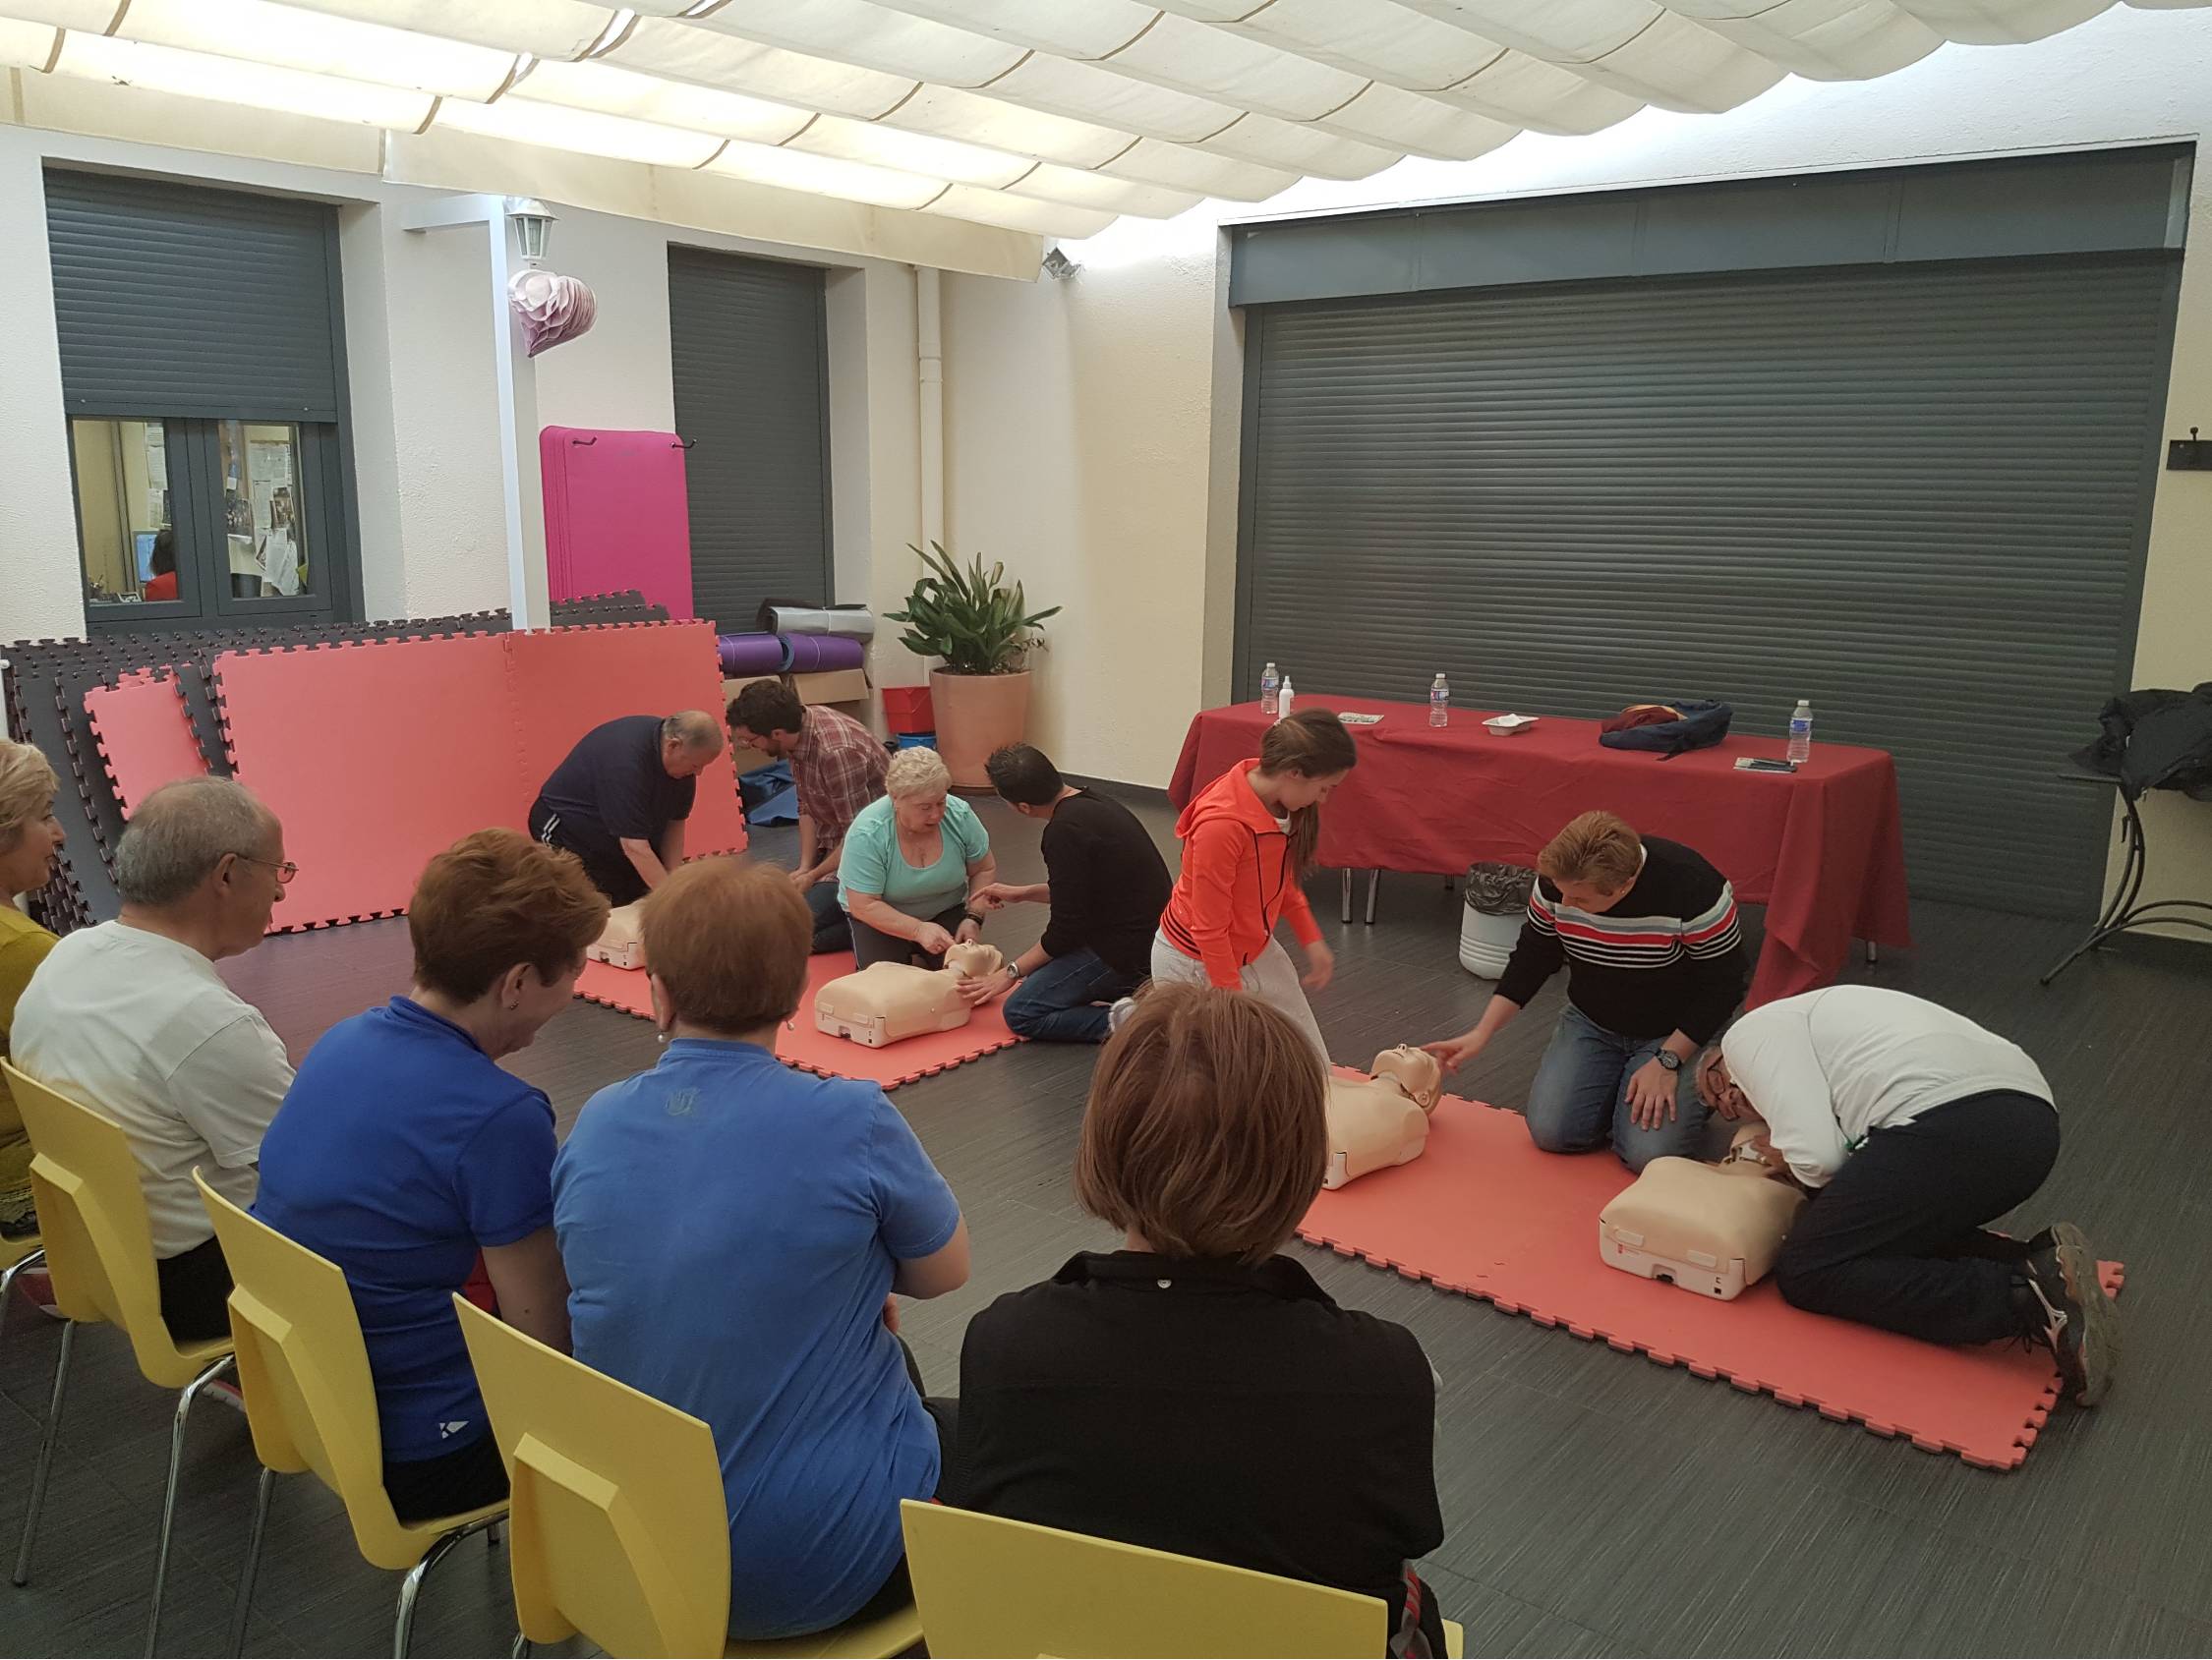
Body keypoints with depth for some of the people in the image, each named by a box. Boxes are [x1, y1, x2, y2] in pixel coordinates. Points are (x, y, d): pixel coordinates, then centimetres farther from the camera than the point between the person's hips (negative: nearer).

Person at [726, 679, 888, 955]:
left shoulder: (836, 751, -30)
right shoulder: (797, 731, -3)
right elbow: (807, 808, 7)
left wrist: (812, 877, -12)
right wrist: (804, 868, -3)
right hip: (832, 844, 10)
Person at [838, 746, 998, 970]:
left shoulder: (960, 815, -18)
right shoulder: (867, 834, -28)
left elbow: (985, 870, -4)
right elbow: (863, 905, -26)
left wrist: (974, 918, -18)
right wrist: (918, 930, -35)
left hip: (945, 912, 2)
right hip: (883, 919, -2)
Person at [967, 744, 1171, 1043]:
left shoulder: (1065, 831, -22)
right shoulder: (1095, 804, 6)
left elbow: (1066, 929, -17)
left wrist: (1012, 971, -4)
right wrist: (1022, 893, 20)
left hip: (1127, 952, -10)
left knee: (1021, 1013, -4)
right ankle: (1133, 992, 11)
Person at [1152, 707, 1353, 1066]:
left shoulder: (1285, 804, -8)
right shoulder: (1222, 825, -33)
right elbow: (1209, 929, -25)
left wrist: (1312, 940, 3)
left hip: (1255, 951, 8)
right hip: (1196, 963, -8)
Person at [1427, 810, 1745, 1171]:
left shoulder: (1693, 890, -30)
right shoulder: (1557, 880, -17)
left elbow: (1721, 985, -17)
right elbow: (1531, 958, -1)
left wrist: (1667, 1061, -21)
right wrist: (1481, 1034, -8)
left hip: (1676, 1033, -4)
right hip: (1591, 1022, 4)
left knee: (1649, 1153, -21)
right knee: (1550, 1130, -14)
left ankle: (1699, 1094, 13)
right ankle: (1617, 1085, 17)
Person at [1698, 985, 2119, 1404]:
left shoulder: (1750, 1032, 12)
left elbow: (1818, 1155, -4)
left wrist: (1792, 1162, 17)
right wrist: (1791, 1160, 21)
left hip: (1951, 1123, -9)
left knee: (1807, 1273, 4)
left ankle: (2023, 1298, -10)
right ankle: (2039, 1269, 4)